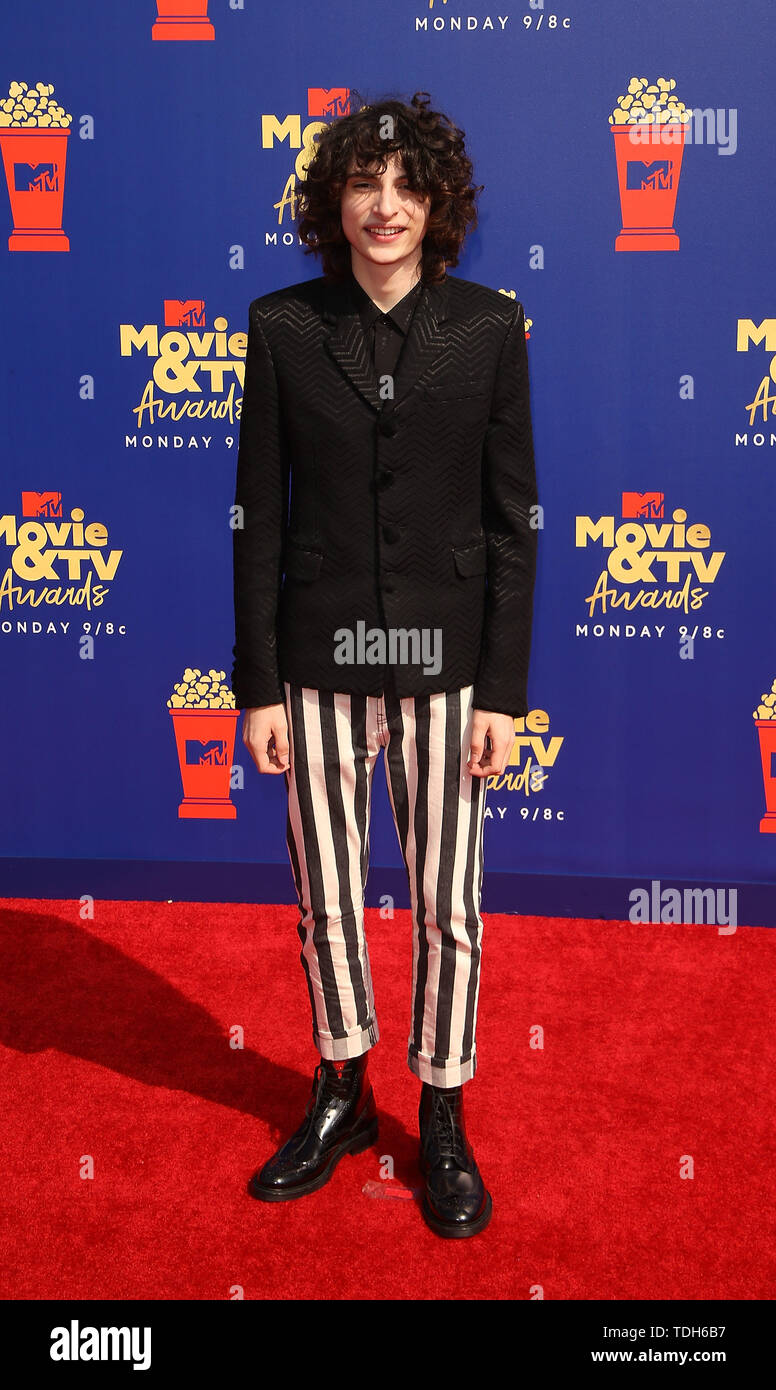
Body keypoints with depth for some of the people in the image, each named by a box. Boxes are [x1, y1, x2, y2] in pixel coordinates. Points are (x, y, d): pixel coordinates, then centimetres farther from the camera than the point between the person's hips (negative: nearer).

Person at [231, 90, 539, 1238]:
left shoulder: (489, 326, 0)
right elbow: (259, 517, 1)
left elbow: (512, 519, -1)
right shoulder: (284, 326, 1)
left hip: (443, 664, -1)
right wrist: (259, 686, -2)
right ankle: (341, 1096, 36)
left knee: (448, 905, 8)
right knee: (327, 897, 13)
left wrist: (503, 690, -5)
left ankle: (444, 1120, 30)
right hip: (321, 661, 1)